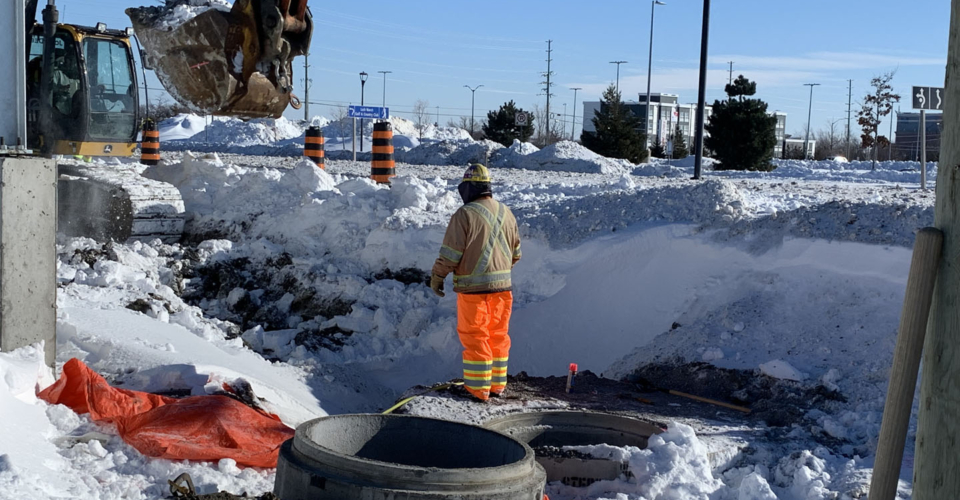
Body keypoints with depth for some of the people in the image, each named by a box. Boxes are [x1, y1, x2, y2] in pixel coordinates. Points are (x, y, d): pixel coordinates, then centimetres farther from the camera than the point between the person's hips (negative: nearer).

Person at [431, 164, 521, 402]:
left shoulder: (465, 214, -14)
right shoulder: (505, 213, 6)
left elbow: (450, 253, -14)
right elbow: (516, 252, 15)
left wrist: (437, 277, 0)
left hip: (473, 286, -6)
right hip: (502, 284, 6)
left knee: (474, 337, 3)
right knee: (498, 335, 14)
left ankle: (478, 388, 8)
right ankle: (497, 384, 20)